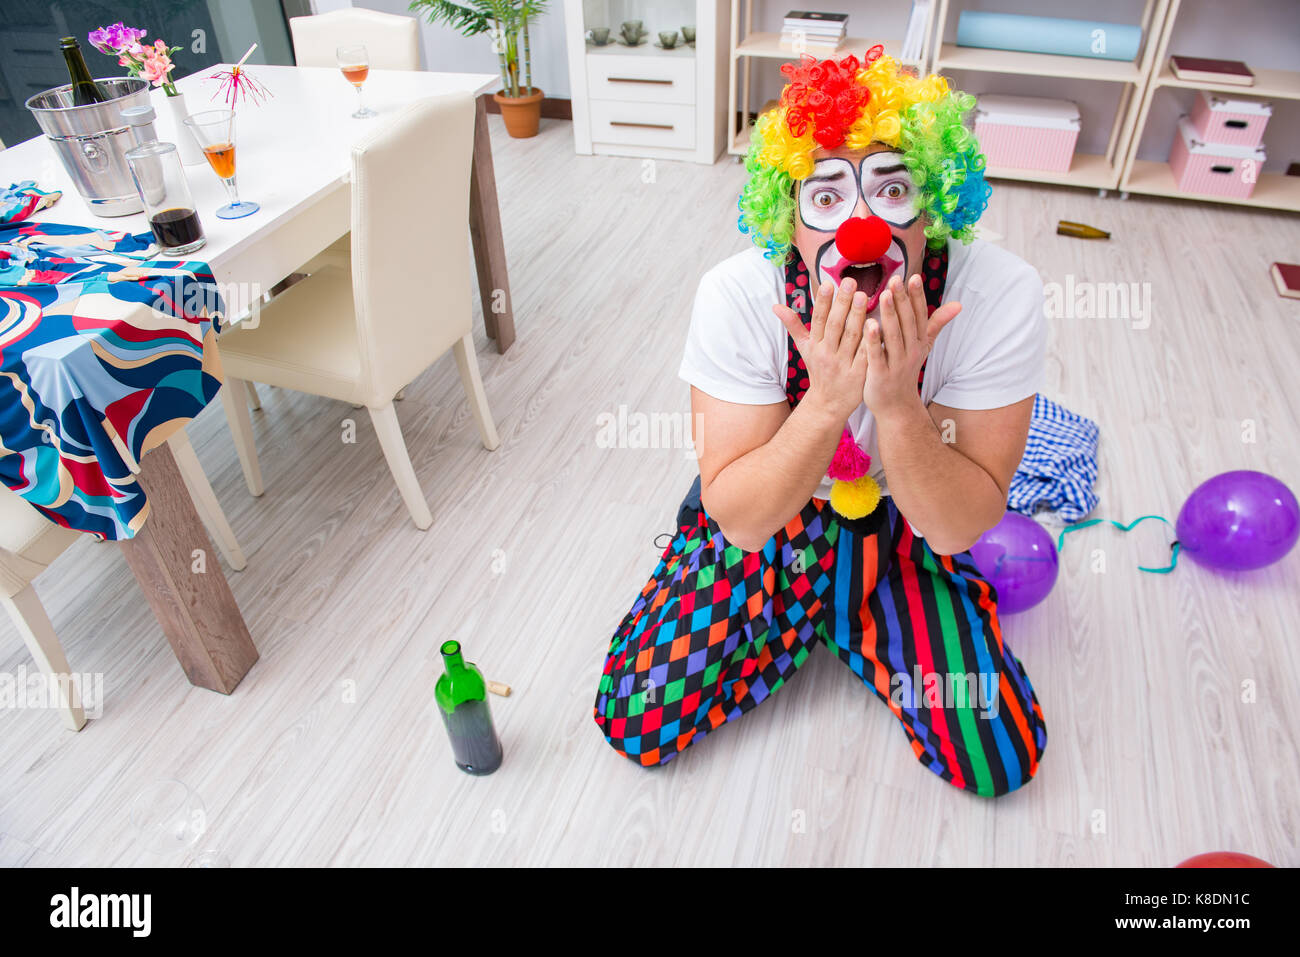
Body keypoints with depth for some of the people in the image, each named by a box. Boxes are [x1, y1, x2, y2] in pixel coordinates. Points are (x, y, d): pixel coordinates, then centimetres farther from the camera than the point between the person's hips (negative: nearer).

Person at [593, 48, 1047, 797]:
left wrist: (896, 402, -38)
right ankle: (806, 619, 16)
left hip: (903, 535, 1)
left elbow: (959, 526, -21)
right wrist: (830, 399, -39)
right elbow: (741, 518, -24)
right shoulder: (737, 296, -26)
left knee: (1000, 762, -8)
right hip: (762, 524, 0)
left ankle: (849, 621, 17)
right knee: (634, 723, -8)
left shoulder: (1002, 296, -25)